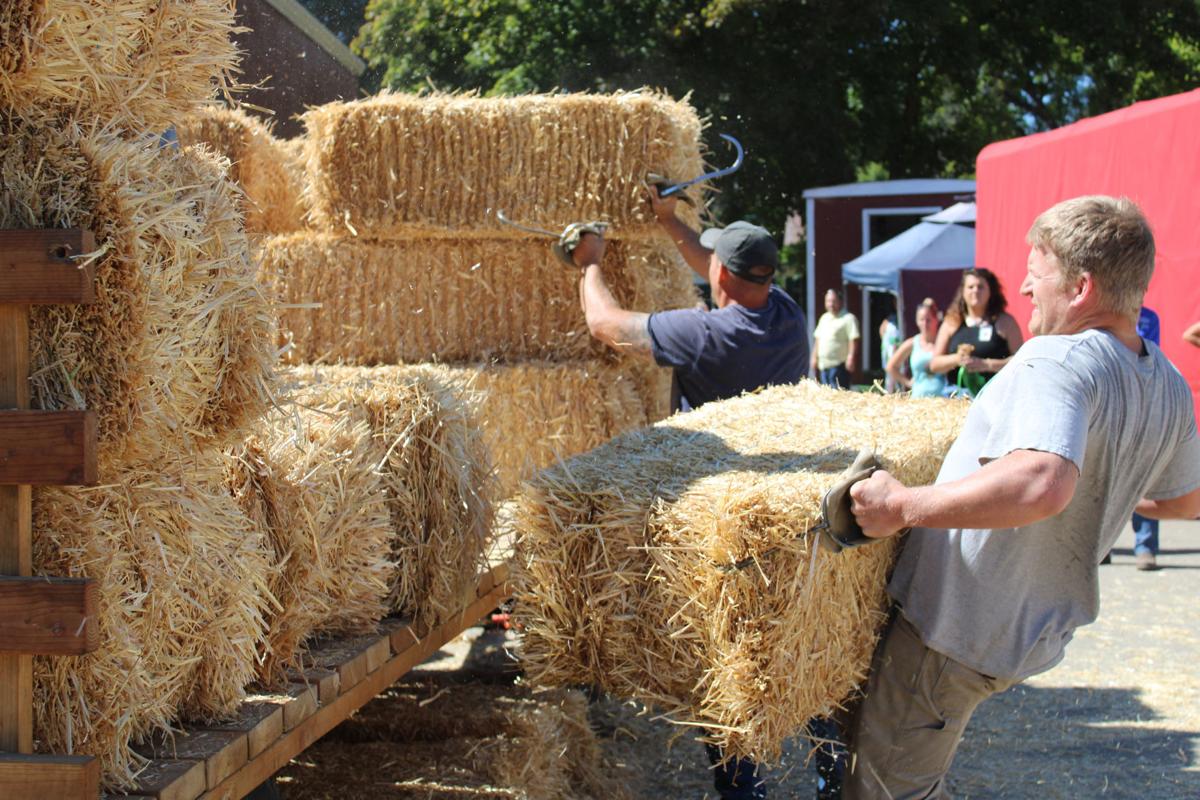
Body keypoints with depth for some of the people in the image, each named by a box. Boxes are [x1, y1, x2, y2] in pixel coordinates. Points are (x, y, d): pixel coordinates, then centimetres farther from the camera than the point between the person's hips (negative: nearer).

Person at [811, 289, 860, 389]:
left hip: (839, 365, -8)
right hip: (823, 365, 8)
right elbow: (817, 338, 23)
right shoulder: (824, 318, 18)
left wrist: (851, 358, -23)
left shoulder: (848, 318, -6)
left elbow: (854, 340, -14)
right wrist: (814, 357, 18)